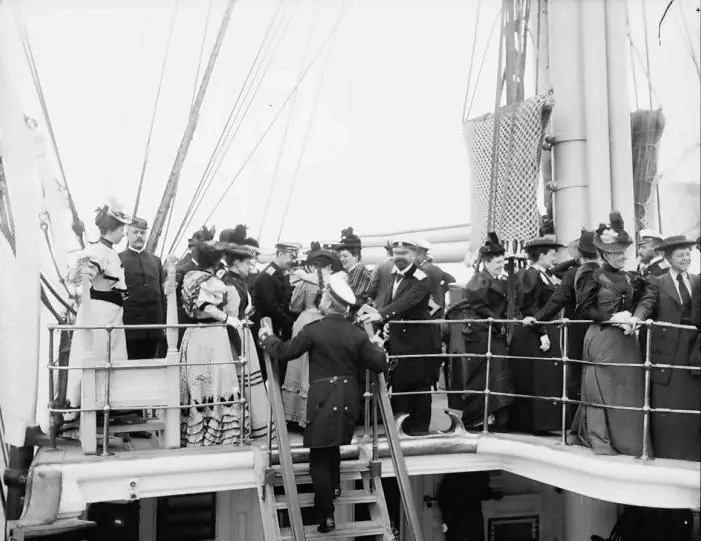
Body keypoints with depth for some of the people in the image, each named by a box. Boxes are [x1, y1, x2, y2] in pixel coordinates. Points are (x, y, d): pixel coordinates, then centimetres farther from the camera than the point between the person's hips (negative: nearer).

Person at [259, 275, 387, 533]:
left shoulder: (314, 330, -12)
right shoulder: (357, 334, -2)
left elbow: (284, 352, -8)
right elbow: (379, 365, 1)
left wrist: (267, 338, 11)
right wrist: (378, 348, 22)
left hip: (322, 398, -4)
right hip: (348, 399, 4)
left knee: (319, 457, 2)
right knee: (333, 444, 30)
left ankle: (326, 516, 2)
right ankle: (334, 485, 38)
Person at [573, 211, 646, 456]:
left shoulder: (631, 279, 12)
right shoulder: (594, 276, -4)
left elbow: (636, 305, 16)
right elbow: (585, 309, -7)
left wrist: (630, 320, -5)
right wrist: (612, 318, -15)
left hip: (626, 340, 5)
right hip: (602, 340, -5)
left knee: (629, 388, 4)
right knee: (601, 389, 0)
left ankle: (628, 439, 14)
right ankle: (600, 440, 9)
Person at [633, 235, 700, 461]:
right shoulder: (657, 283, 4)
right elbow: (646, 304, -10)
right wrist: (636, 319, -31)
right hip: (667, 348, -3)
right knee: (665, 403, 1)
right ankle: (665, 450, 11)